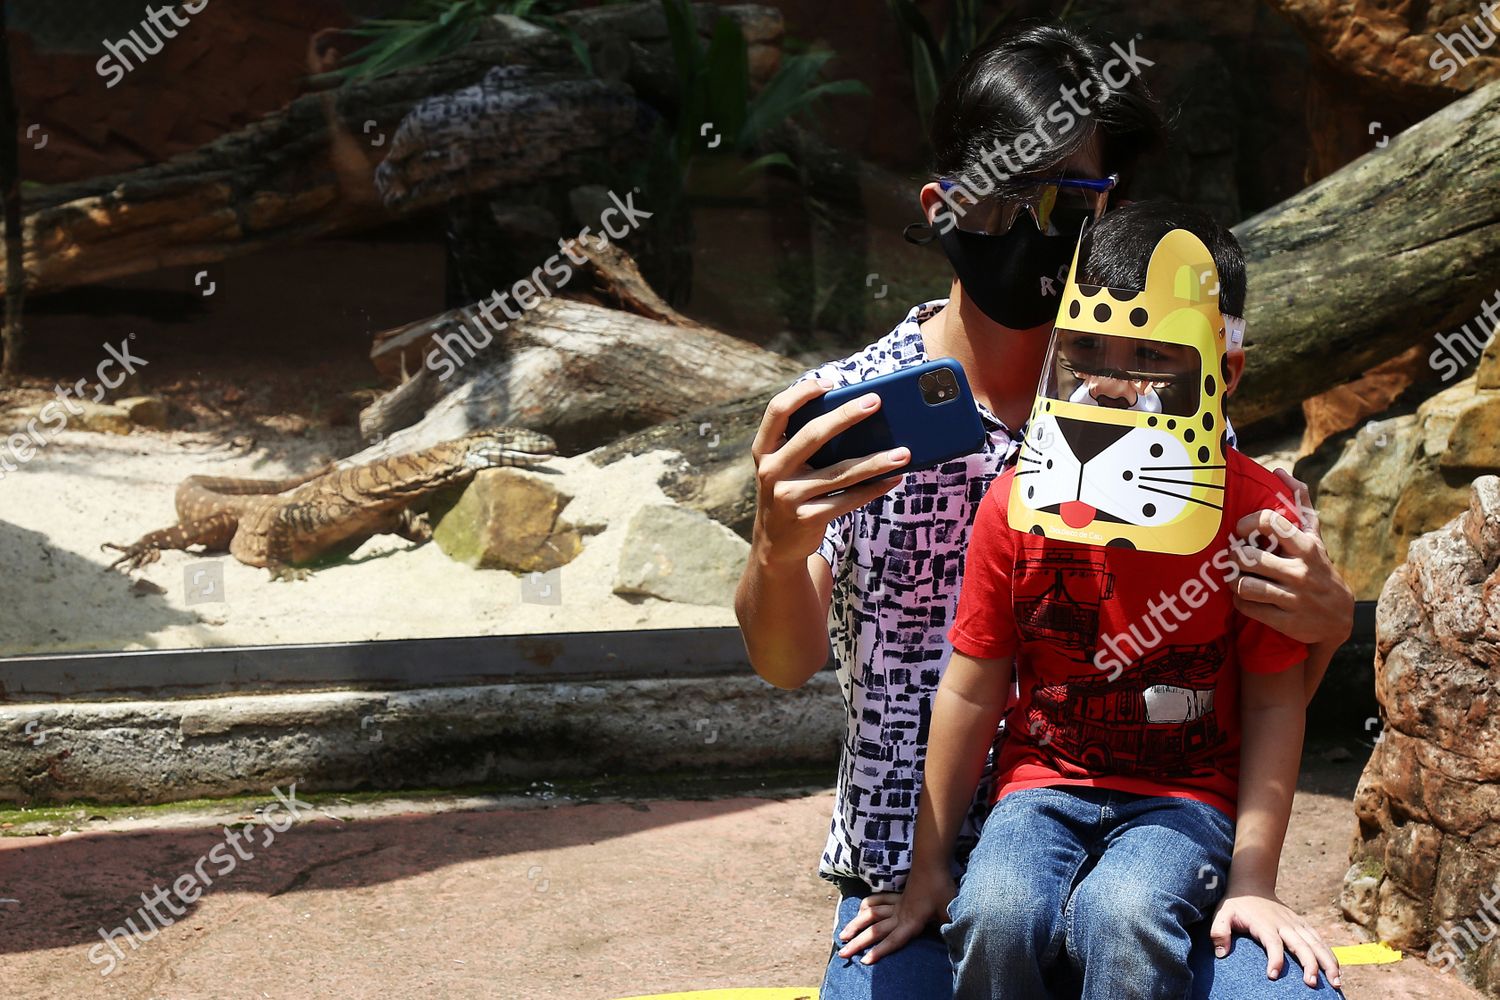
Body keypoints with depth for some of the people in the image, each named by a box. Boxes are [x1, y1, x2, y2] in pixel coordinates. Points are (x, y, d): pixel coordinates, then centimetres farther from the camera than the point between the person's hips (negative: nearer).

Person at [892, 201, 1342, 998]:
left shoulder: (1255, 514, -9)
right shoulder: (1016, 504, -5)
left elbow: (1274, 703, -4)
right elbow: (972, 691, 1)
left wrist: (1253, 882, -8)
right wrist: (927, 863, 4)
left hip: (1186, 796, -2)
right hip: (1044, 783, 2)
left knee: (1120, 917, -33)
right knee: (994, 915, -29)